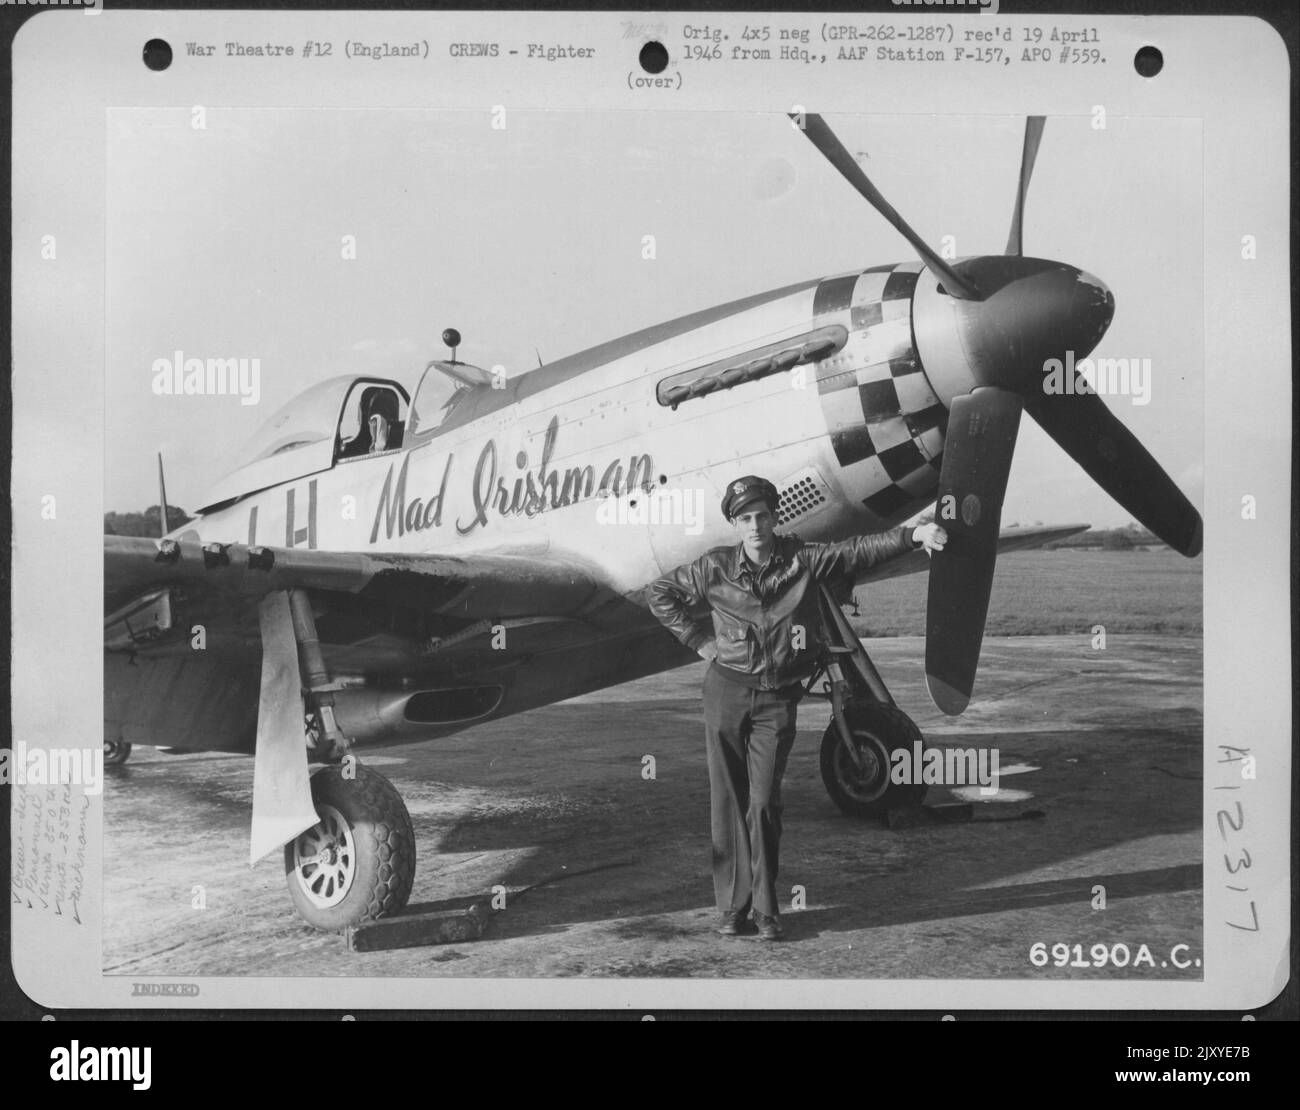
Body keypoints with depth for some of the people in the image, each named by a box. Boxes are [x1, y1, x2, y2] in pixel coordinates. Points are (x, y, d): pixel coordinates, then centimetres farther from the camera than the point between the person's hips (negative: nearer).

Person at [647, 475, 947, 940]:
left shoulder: (804, 560, -2)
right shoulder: (716, 567, -1)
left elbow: (860, 550, -8)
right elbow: (660, 593, 10)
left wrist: (913, 535, -22)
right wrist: (698, 640, 4)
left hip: (778, 698, -1)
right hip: (727, 690, 1)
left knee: (763, 802, -6)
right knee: (728, 801, 3)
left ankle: (765, 909, 3)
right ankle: (733, 907, 10)